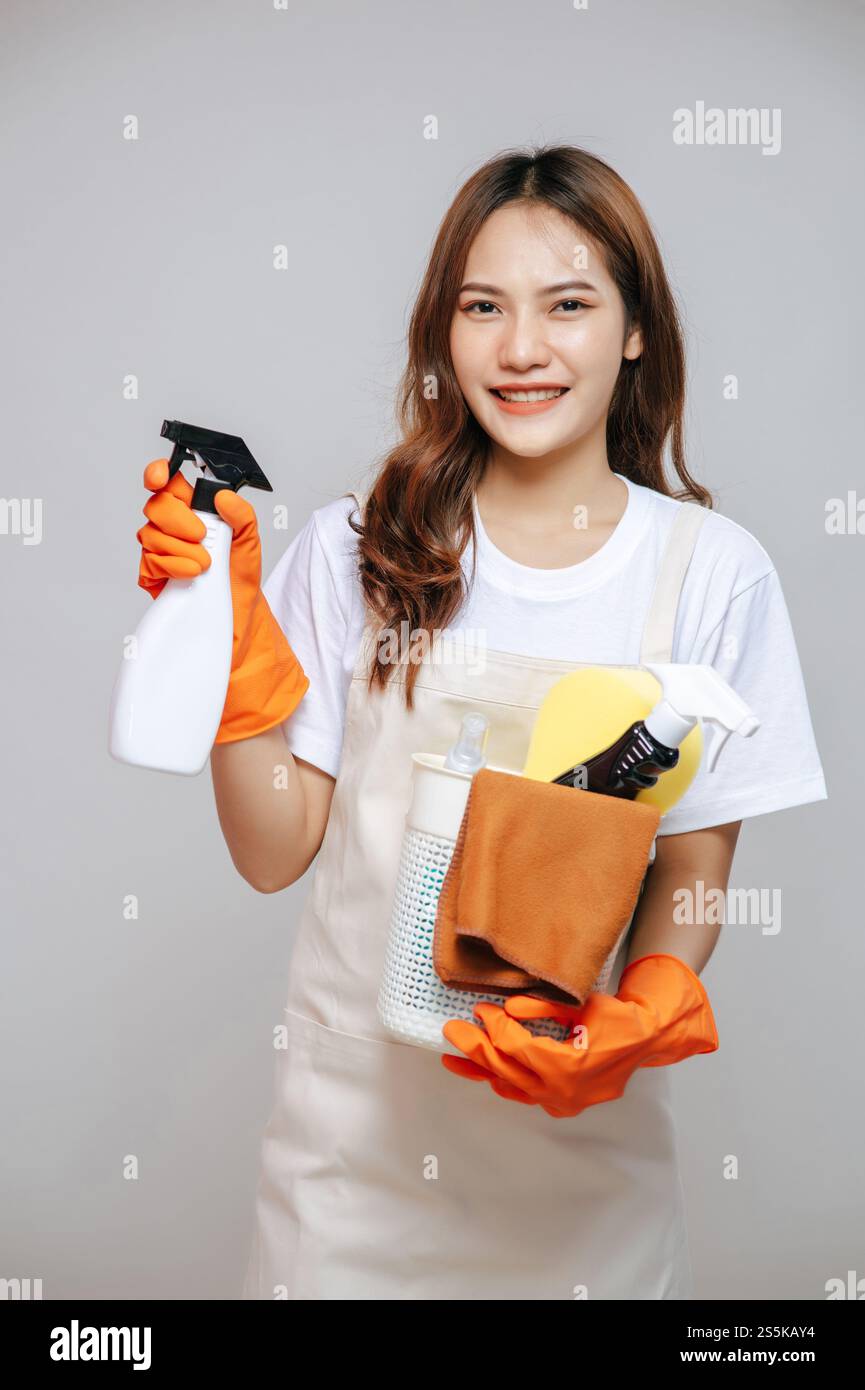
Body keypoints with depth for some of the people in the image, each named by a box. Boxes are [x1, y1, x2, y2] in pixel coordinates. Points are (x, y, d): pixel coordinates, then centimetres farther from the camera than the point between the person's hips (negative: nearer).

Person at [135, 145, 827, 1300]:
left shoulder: (713, 572, -6)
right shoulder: (359, 548, -6)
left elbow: (695, 868, -2)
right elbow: (276, 851, -5)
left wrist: (637, 1021, -19)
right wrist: (228, 638, -15)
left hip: (583, 1123, 0)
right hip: (355, 1107, 1)